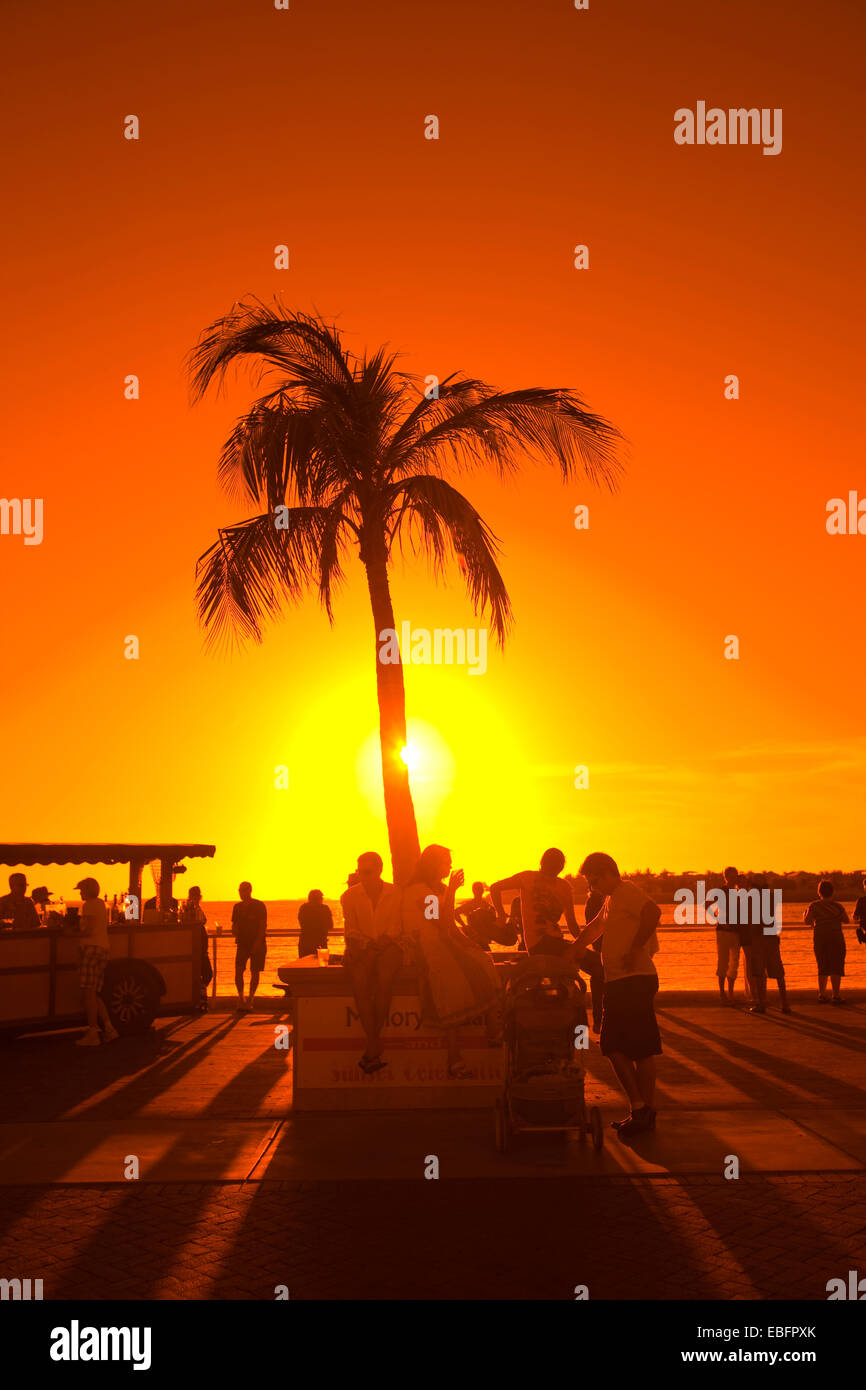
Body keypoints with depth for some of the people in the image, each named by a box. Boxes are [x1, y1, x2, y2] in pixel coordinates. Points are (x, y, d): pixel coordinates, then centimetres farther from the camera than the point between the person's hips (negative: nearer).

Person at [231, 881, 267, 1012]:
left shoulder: (259, 906, -4)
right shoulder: (237, 906, 10)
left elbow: (263, 925, -8)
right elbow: (234, 925, 16)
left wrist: (257, 943, -16)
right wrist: (235, 933, -7)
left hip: (257, 943, -4)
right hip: (242, 943, 4)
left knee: (255, 972, -1)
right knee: (238, 971, -9)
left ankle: (250, 1000, 7)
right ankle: (241, 998, 0)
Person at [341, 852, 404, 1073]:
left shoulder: (396, 894, 4)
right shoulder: (350, 896, 8)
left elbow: (395, 930, 0)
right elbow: (351, 931, 7)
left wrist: (375, 947, -14)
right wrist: (363, 945, -12)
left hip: (389, 948, -1)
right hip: (362, 950, 1)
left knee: (384, 974, -33)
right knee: (358, 975, -31)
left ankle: (370, 1048, -24)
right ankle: (375, 1047, -30)